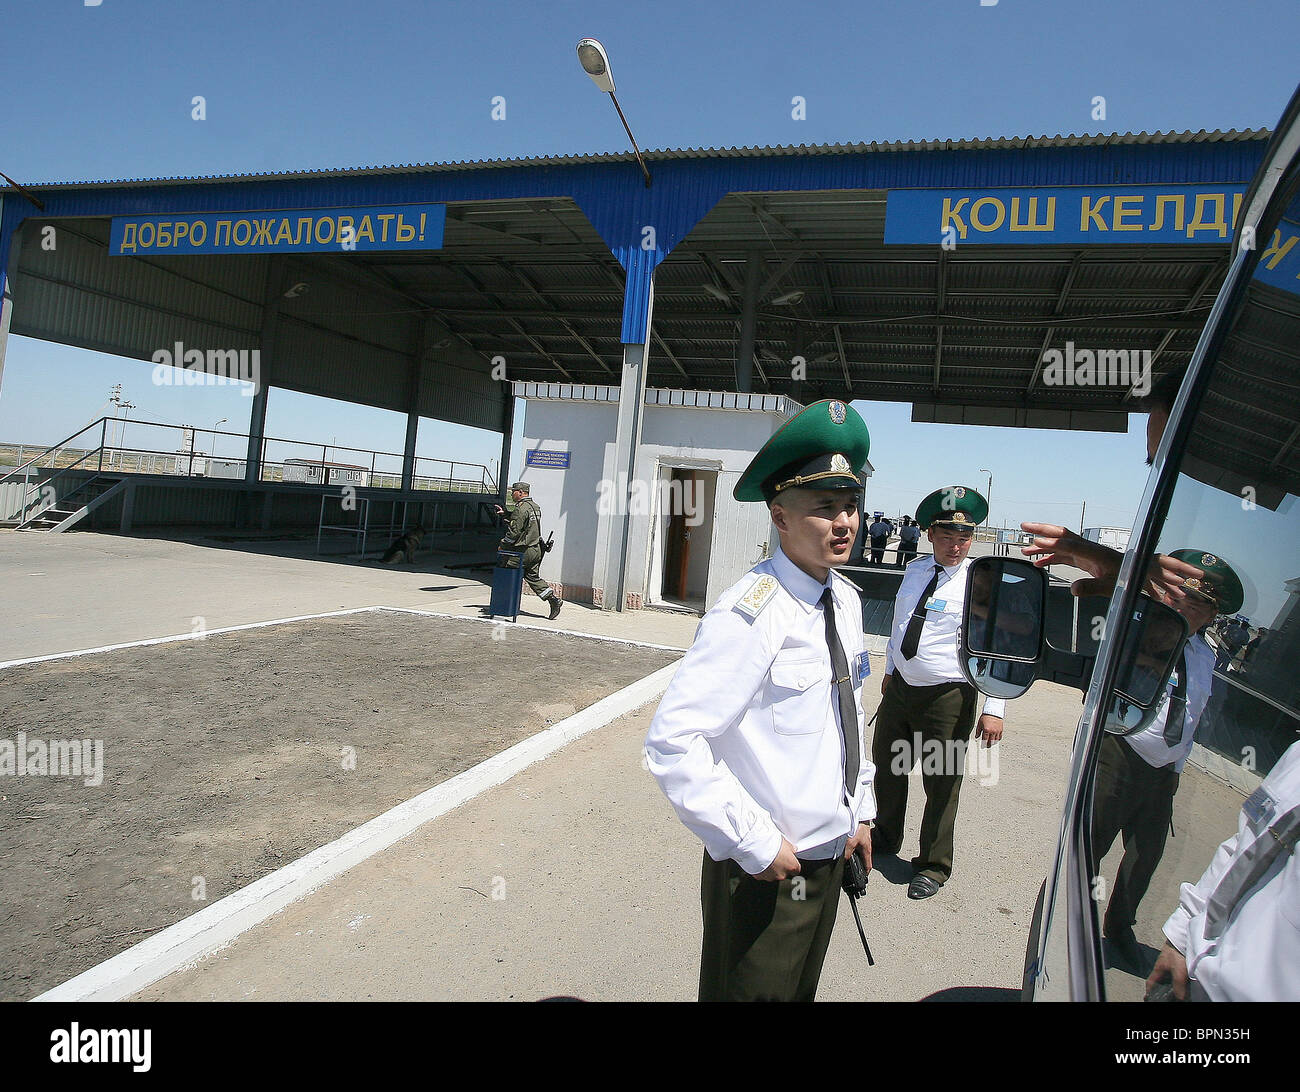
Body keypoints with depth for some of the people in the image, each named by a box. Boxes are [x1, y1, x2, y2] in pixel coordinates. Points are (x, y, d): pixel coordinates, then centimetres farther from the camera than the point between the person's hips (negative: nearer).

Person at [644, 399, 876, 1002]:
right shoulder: (752, 613, -26)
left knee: (801, 990, 27)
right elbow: (672, 744, -30)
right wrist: (755, 844, -24)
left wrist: (861, 812, 13)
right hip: (764, 869, -8)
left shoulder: (846, 600, 1)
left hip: (831, 856, 8)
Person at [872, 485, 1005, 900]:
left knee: (942, 783, 7)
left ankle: (933, 866, 28)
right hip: (900, 688, 6)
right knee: (886, 767, 20)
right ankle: (885, 838, 44)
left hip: (948, 698, -6)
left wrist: (993, 708, -19)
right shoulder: (914, 570, 5)